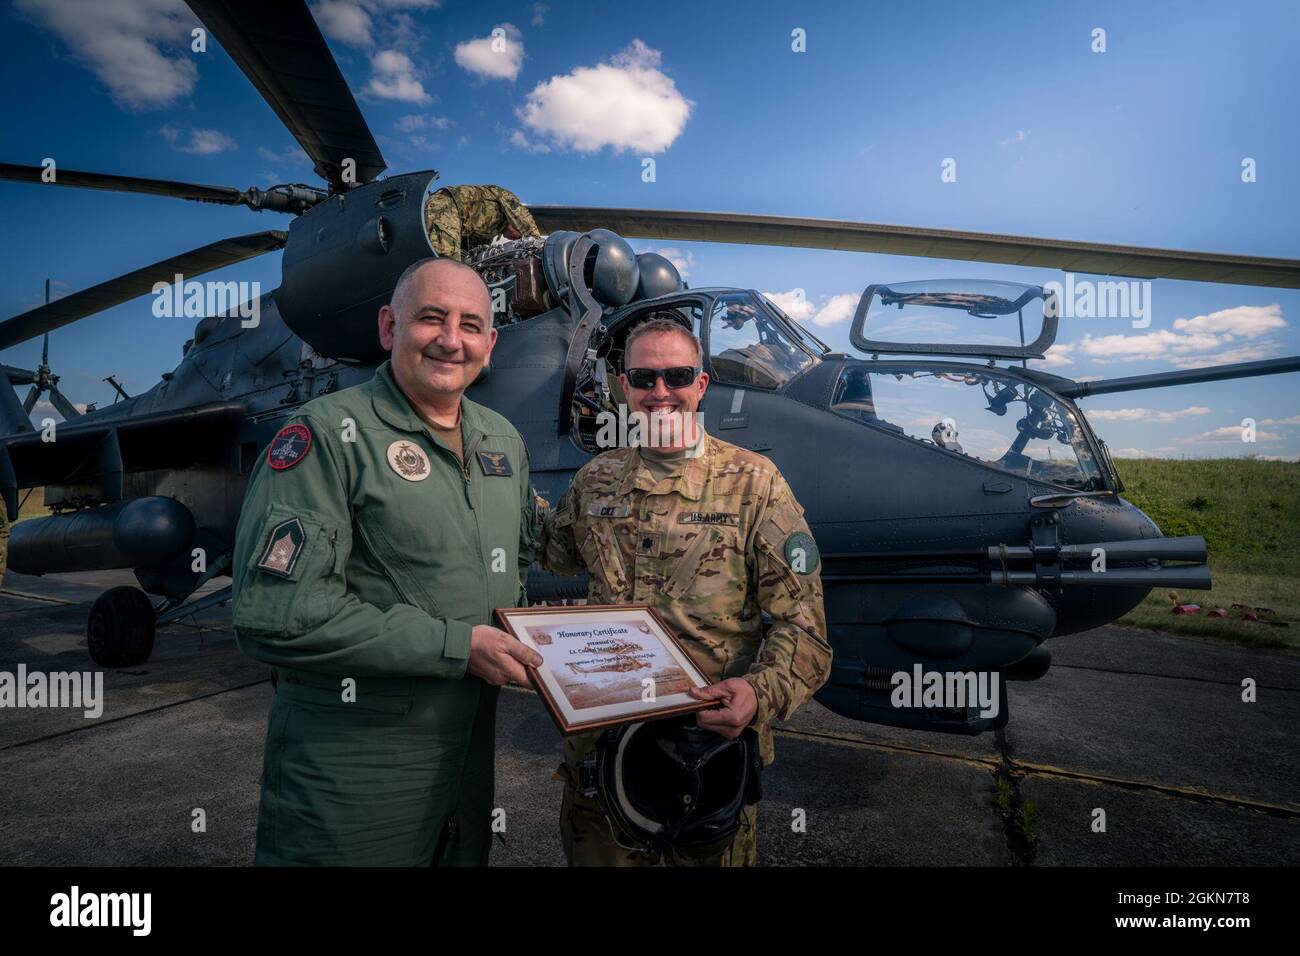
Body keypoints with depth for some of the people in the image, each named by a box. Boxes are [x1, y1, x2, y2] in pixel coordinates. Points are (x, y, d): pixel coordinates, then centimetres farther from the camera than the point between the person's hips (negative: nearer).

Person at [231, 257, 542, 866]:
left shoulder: (504, 442, 6)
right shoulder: (328, 435, -16)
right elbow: (277, 615, -24)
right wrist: (457, 645, -22)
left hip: (470, 752, 7)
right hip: (349, 764, -6)